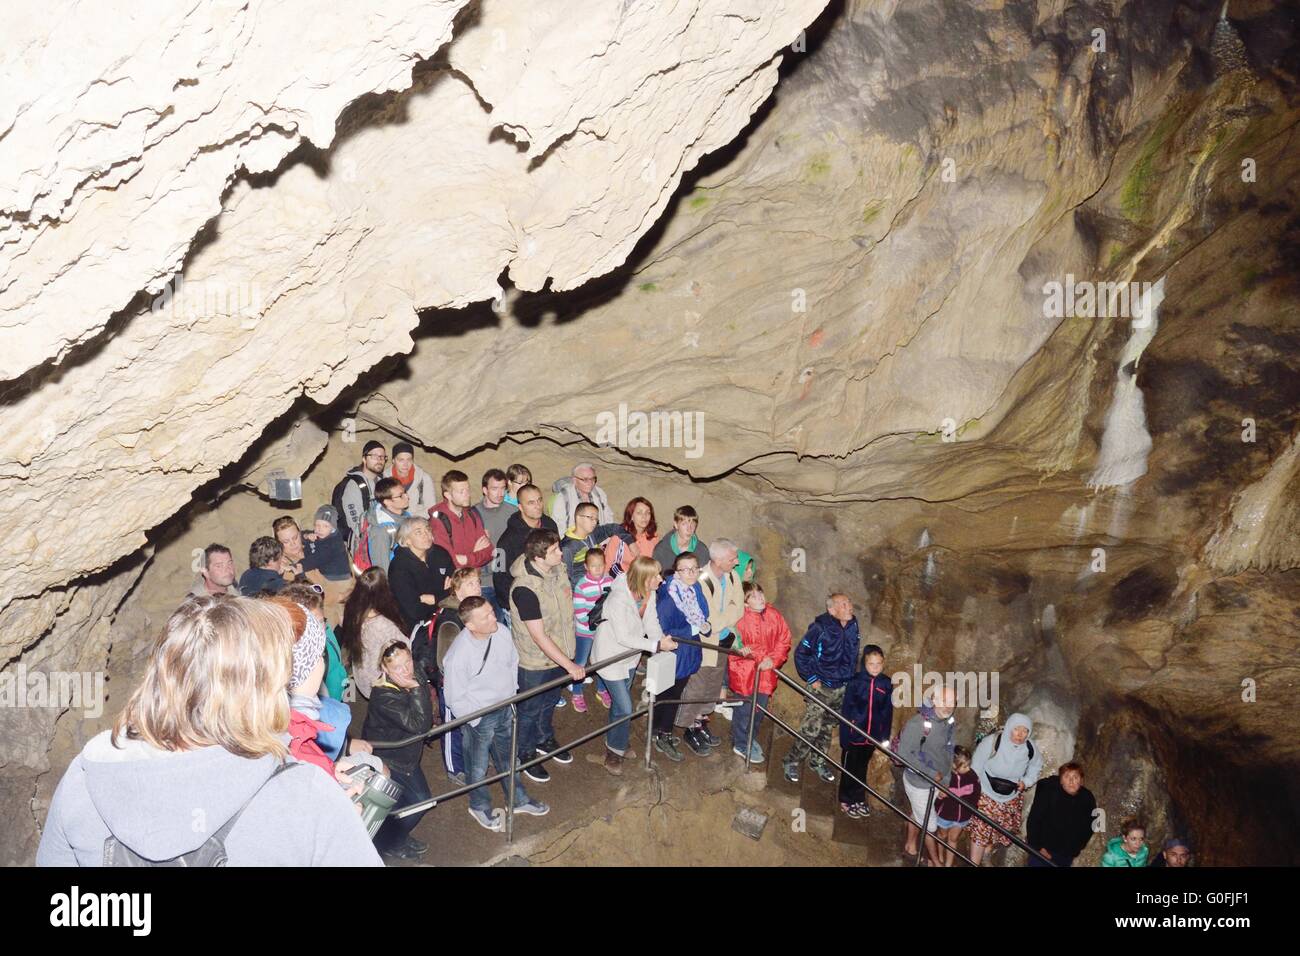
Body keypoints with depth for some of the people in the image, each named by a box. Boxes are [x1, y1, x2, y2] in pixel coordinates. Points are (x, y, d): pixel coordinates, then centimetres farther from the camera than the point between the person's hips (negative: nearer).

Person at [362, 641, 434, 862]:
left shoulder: (417, 678, -9)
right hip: (386, 760, -8)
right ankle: (386, 844, 21)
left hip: (407, 755, 8)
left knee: (423, 798, 18)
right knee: (415, 802, -5)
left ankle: (398, 836, 43)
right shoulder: (383, 697, -32)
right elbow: (417, 725, -37)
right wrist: (416, 690, -38)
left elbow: (427, 722, 2)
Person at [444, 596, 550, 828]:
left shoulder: (502, 631, -18)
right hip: (479, 717, -5)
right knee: (478, 767, 20)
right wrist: (477, 721, -15)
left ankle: (519, 800, 50)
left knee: (508, 758, 27)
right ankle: (480, 807, 47)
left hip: (504, 707, 5)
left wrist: (512, 692, 7)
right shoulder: (458, 656, -34)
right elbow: (455, 699, -21)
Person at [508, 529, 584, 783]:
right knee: (530, 710, 16)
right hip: (535, 661, -7)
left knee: (550, 702, 28)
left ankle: (545, 740, 52)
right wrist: (570, 665, -26)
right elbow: (539, 637, -30)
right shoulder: (524, 589, -35)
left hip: (558, 653, 7)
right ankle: (525, 755, 37)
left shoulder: (557, 569, -11)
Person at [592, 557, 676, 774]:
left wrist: (662, 640, -31)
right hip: (610, 656, -8)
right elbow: (624, 637, -32)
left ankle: (615, 745, 42)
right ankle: (614, 753, 14)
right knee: (625, 708, -6)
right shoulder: (619, 599, -34)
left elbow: (651, 622, -10)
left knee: (620, 702, 22)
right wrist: (657, 645, -34)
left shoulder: (650, 594, -9)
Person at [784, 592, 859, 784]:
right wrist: (812, 679, -11)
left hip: (843, 688, 6)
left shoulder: (853, 625, -2)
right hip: (821, 687, -6)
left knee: (827, 727, 17)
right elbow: (800, 654, -13)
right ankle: (792, 762, 10)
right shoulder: (820, 627, -21)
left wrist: (850, 676, 13)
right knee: (810, 729, -7)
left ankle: (818, 761, 33)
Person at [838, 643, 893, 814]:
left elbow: (888, 712, 3)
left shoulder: (887, 684, -5)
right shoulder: (855, 681, -14)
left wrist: (885, 736, 3)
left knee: (862, 768, 19)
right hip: (854, 734, -3)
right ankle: (846, 800, 29)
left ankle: (859, 799, 35)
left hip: (872, 736, 3)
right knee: (850, 768, 12)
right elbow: (846, 709, -10)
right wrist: (844, 736, -11)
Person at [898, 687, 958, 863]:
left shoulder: (951, 722, -7)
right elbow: (904, 754, -26)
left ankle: (910, 846, 48)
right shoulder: (917, 723, -29)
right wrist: (932, 774, -23)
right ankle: (935, 861, 31)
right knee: (930, 825, 9)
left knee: (918, 815, 27)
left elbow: (949, 753, 5)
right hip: (918, 783, -6)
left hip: (937, 782, 6)